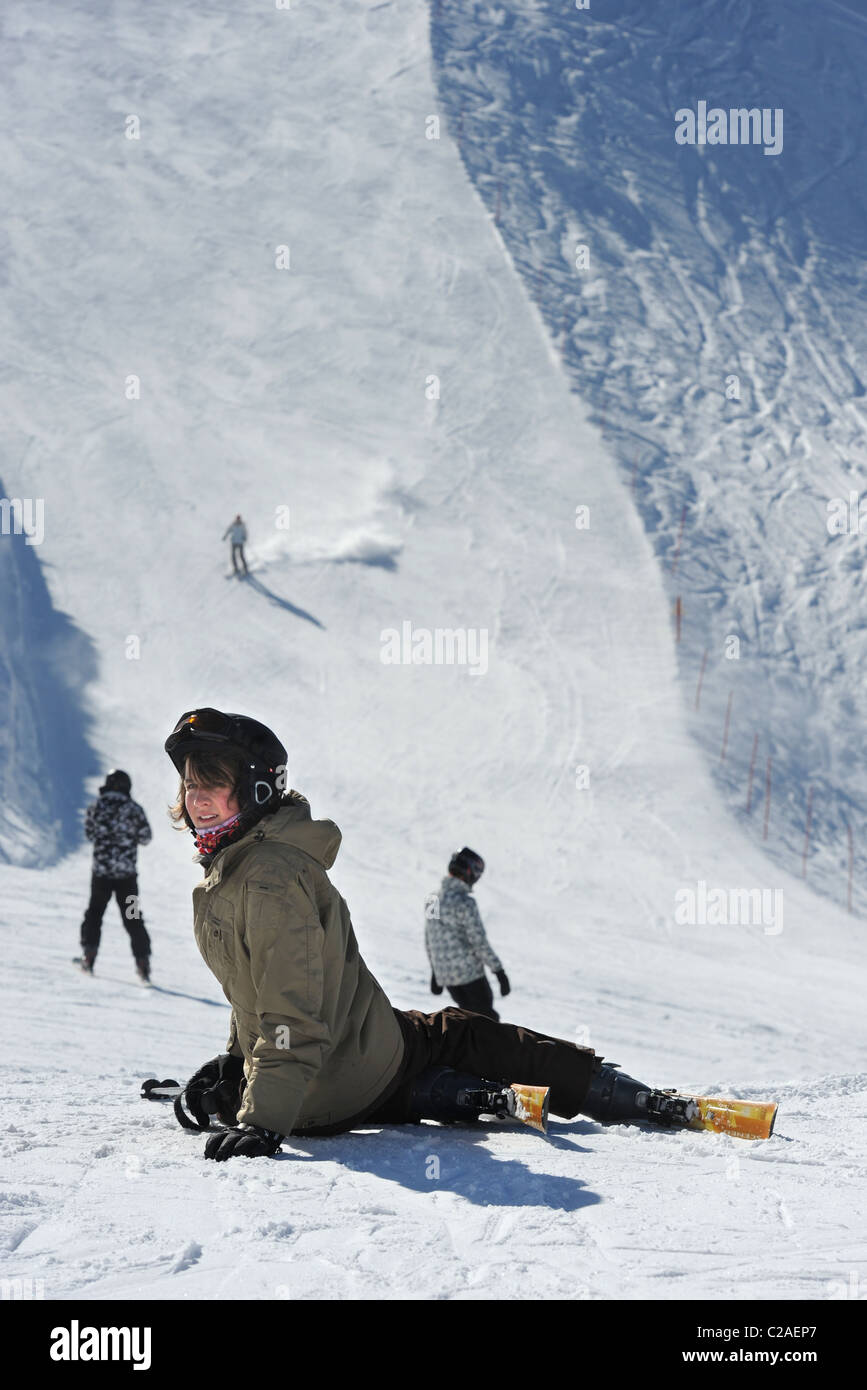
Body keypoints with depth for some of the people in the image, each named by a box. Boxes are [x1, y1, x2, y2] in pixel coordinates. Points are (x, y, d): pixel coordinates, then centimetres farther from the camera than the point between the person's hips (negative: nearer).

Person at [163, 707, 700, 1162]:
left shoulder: (270, 878, -28)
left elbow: (292, 1014, -35)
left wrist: (262, 1119, -40)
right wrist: (234, 1060, 21)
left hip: (329, 1100, -8)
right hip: (374, 1040, 8)